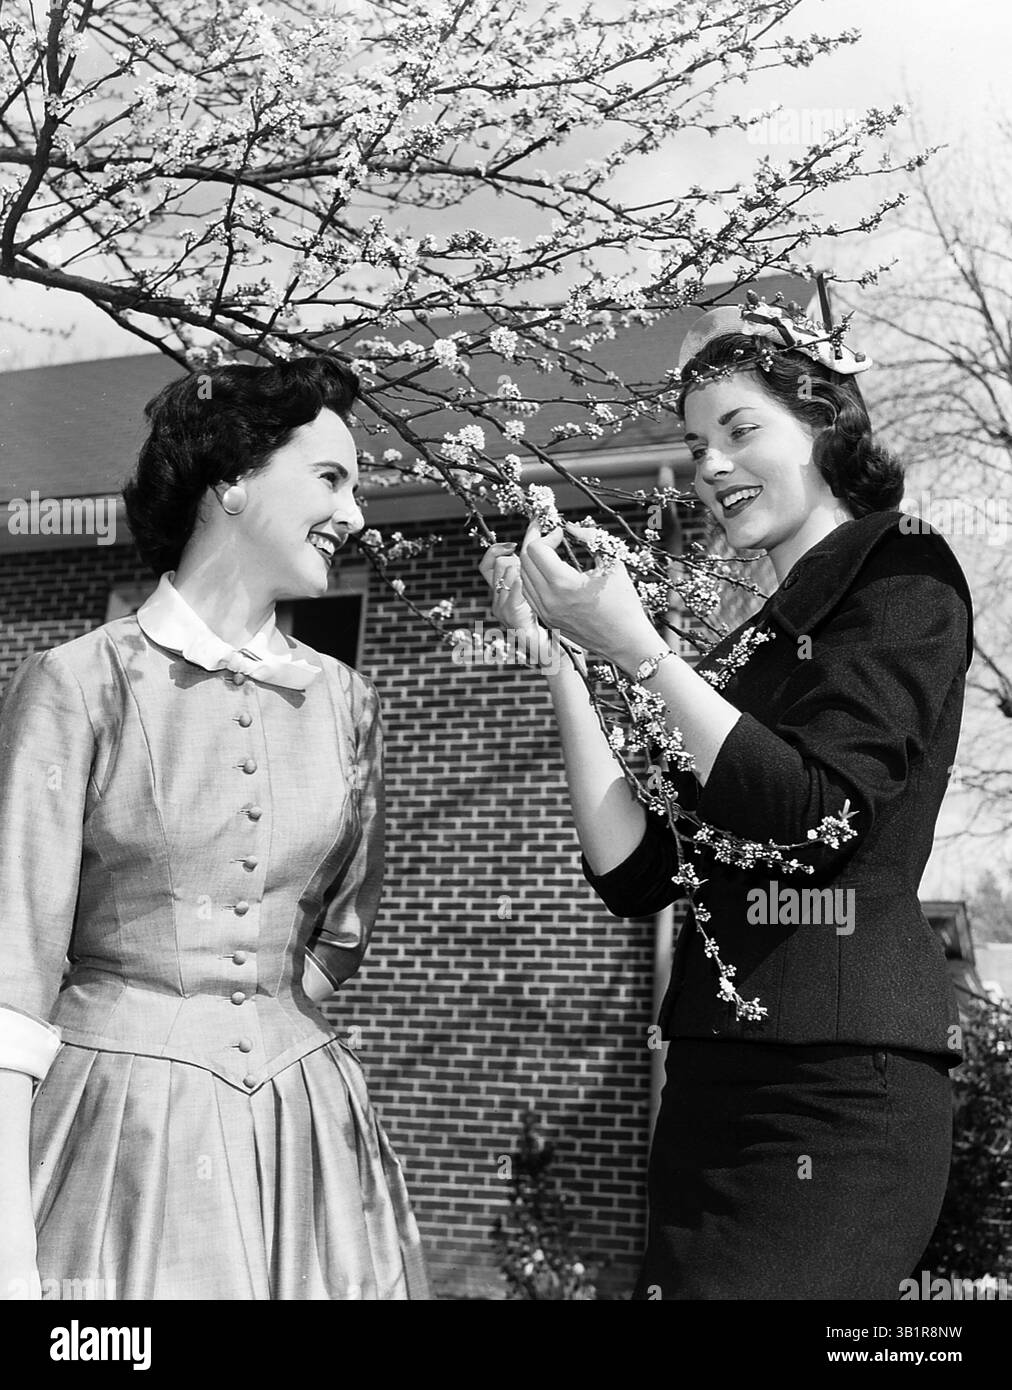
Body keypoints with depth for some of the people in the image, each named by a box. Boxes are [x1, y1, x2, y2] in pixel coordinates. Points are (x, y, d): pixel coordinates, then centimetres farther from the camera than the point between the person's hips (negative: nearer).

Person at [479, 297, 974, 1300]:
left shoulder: (903, 578, 0)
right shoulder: (746, 646, 16)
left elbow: (819, 812, -14)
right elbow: (636, 876, 7)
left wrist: (636, 650, -13)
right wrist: (559, 663, 5)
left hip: (838, 1092, -6)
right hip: (713, 1083, 6)